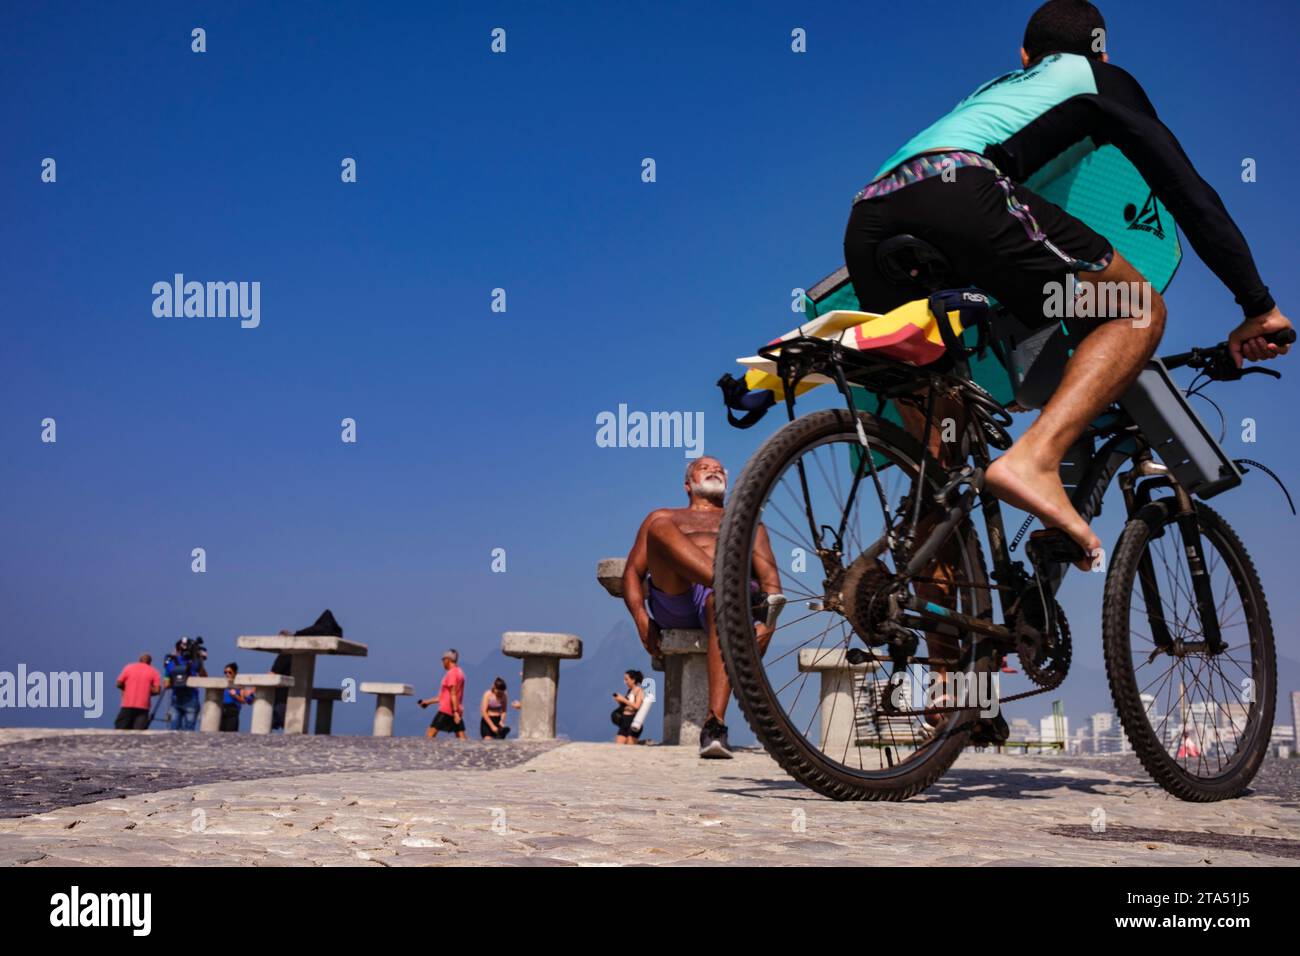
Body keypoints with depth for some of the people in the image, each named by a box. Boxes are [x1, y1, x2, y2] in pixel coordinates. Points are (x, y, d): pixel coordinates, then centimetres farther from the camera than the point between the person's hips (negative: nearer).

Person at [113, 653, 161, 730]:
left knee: (120, 729, 8)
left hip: (128, 705, 1)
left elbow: (119, 684, 4)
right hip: (143, 706, -1)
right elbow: (157, 690, -5)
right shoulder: (153, 671, 4)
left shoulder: (129, 667, 7)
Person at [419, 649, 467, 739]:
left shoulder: (451, 673, -9)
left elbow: (453, 694, -18)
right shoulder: (459, 672, 19)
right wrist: (428, 701, 27)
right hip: (457, 711, 9)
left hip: (447, 711, -9)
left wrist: (455, 712, -23)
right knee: (462, 739, 2)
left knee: (429, 735, -5)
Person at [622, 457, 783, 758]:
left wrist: (768, 621, -5)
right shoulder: (663, 516, 35)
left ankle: (714, 726, -52)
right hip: (673, 598, 1)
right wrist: (641, 619, 0)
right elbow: (632, 573, 22)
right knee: (660, 529, -28)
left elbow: (769, 576, 18)